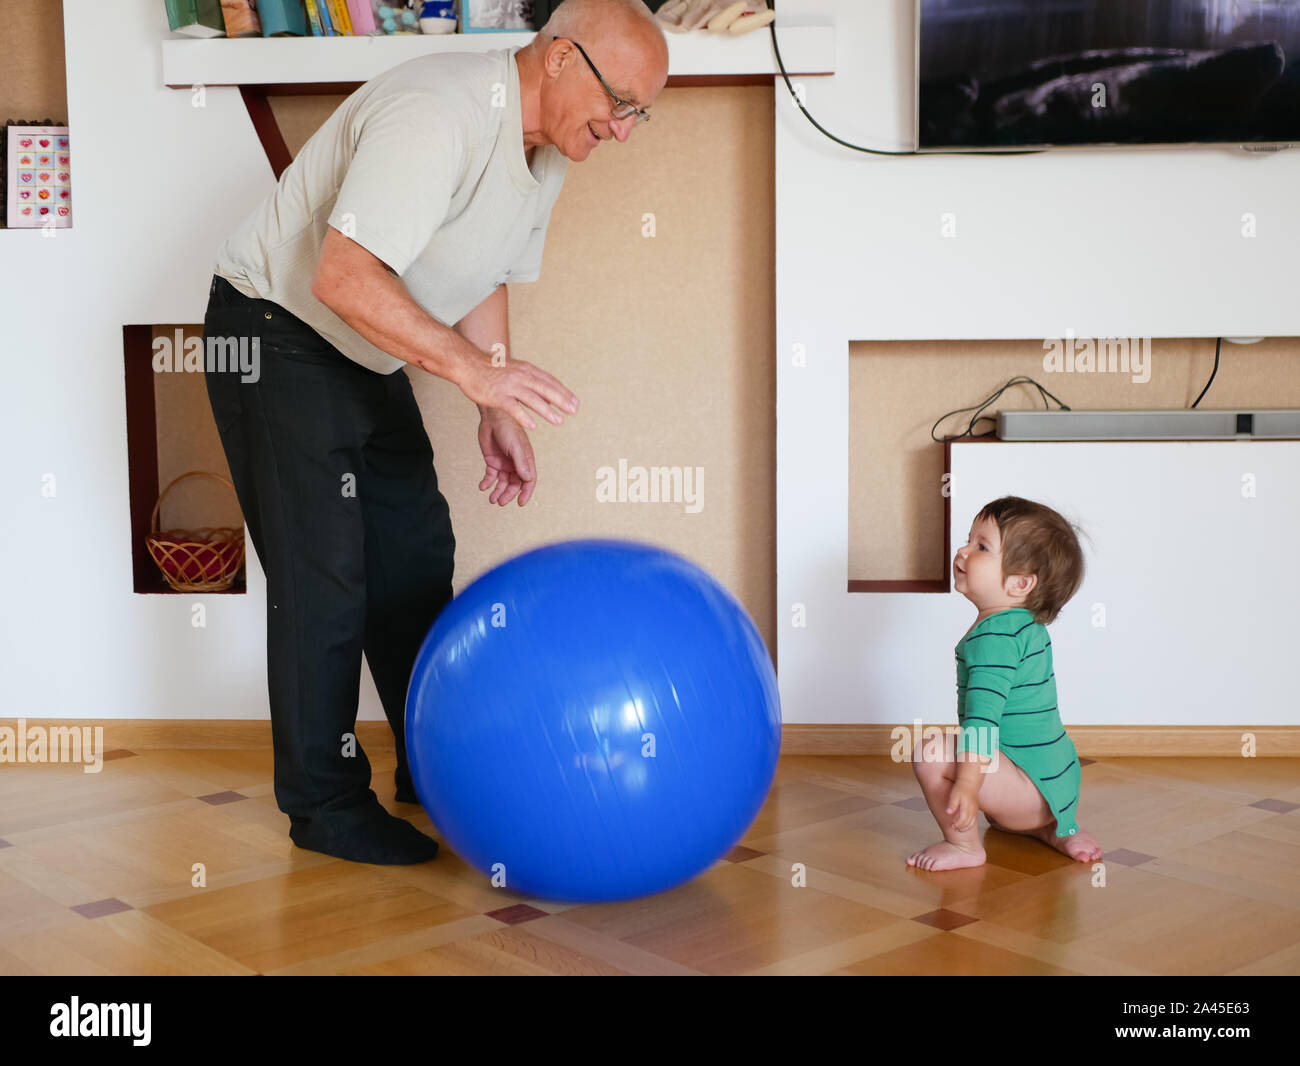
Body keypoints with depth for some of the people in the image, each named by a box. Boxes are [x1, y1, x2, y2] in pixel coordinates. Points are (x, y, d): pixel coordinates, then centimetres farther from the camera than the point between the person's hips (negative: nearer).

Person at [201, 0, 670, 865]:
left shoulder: (549, 152, 0)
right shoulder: (436, 113, -30)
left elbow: (482, 283, 11)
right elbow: (343, 277, -38)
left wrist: (502, 415, 3)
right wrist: (474, 368, -44)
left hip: (366, 355, 9)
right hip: (275, 335, -9)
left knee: (417, 550, 10)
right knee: (323, 573, -8)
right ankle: (325, 804, 5)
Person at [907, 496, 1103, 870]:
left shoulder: (994, 635, -20)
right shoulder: (1028, 627, 12)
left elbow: (983, 715, -31)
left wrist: (967, 785, -37)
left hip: (1033, 786, -11)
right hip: (1057, 779, 11)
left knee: (933, 752, -25)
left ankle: (964, 846, -10)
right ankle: (1060, 828, 19)